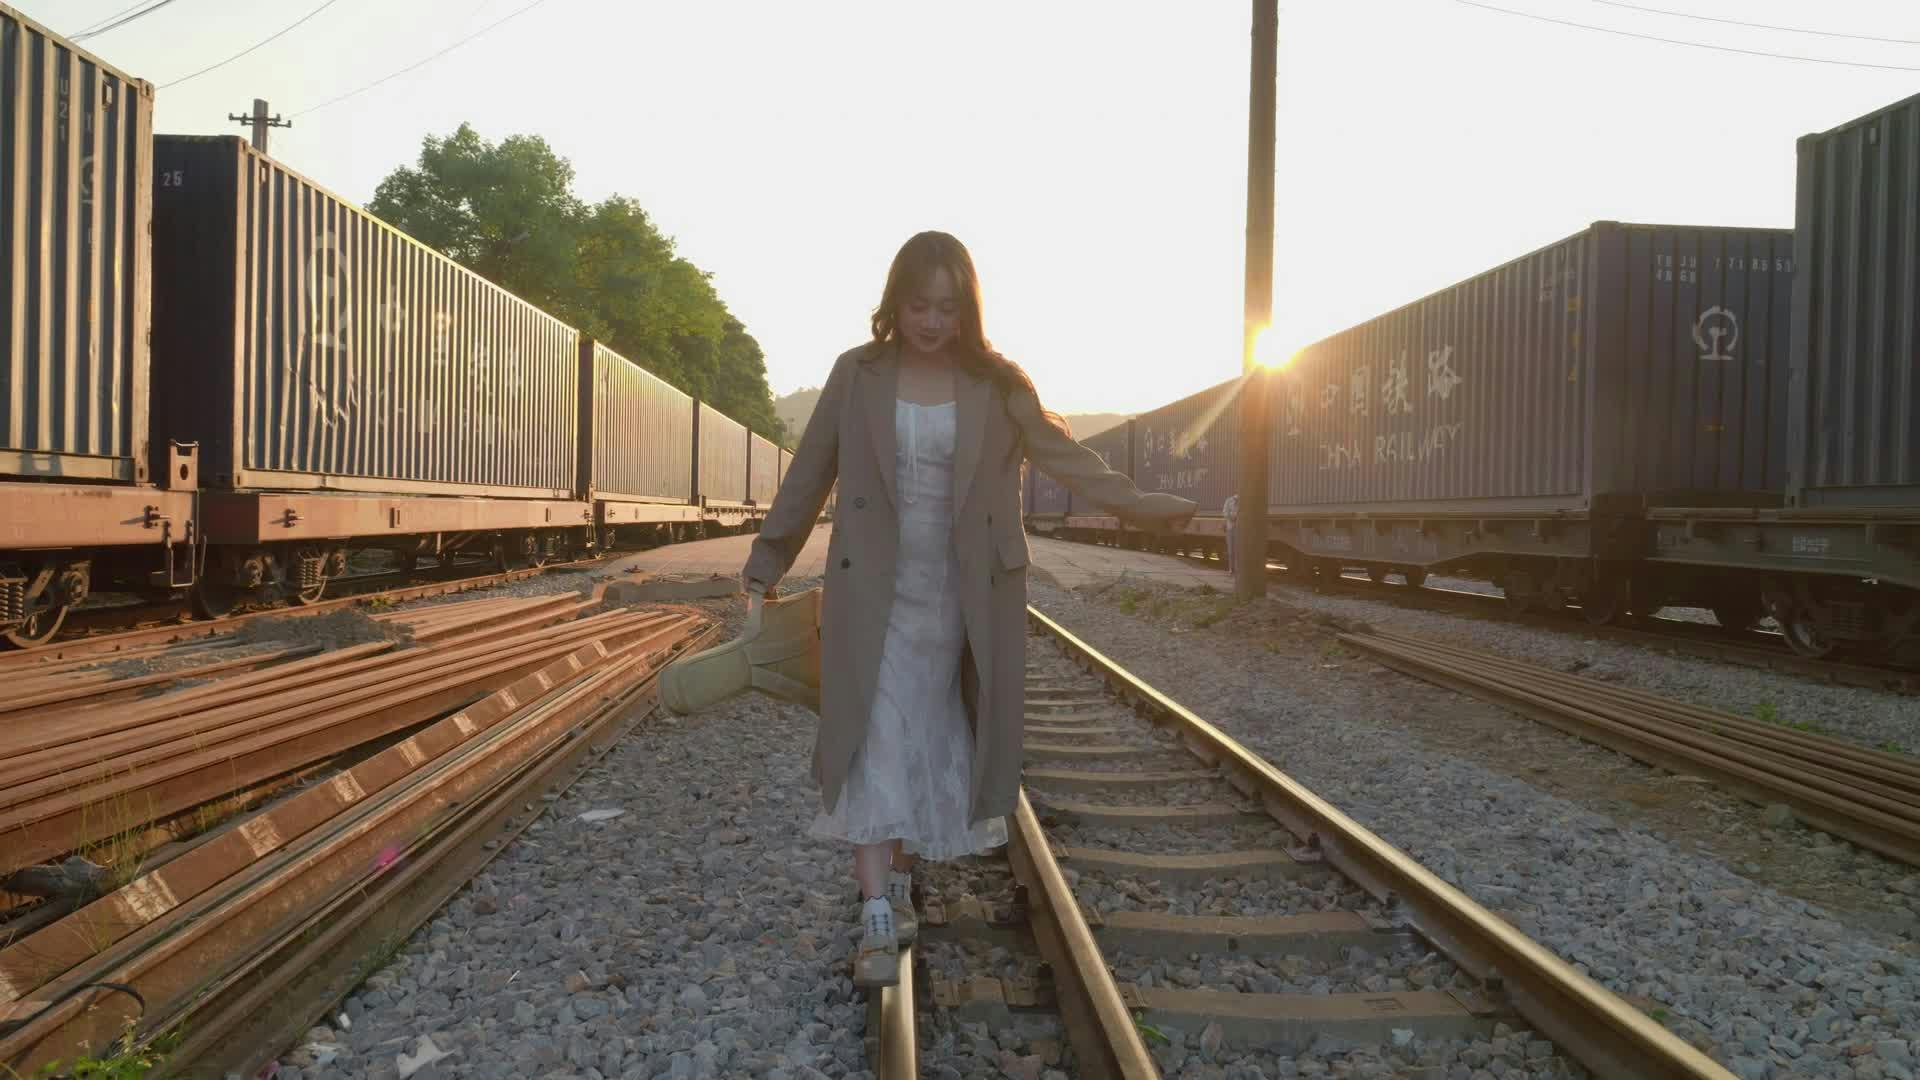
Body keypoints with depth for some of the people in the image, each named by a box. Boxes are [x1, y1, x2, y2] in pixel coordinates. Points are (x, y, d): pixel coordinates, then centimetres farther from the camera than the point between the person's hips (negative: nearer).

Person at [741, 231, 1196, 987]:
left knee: (933, 744, 11)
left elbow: (1061, 453, -1)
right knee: (875, 741, -8)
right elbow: (809, 473, 5)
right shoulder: (856, 374, -1)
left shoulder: (998, 385, -1)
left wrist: (1135, 504, -15)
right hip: (874, 590, -1)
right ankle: (878, 918, -7)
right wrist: (767, 561, 9)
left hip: (958, 596, 1)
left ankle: (897, 873, 31)